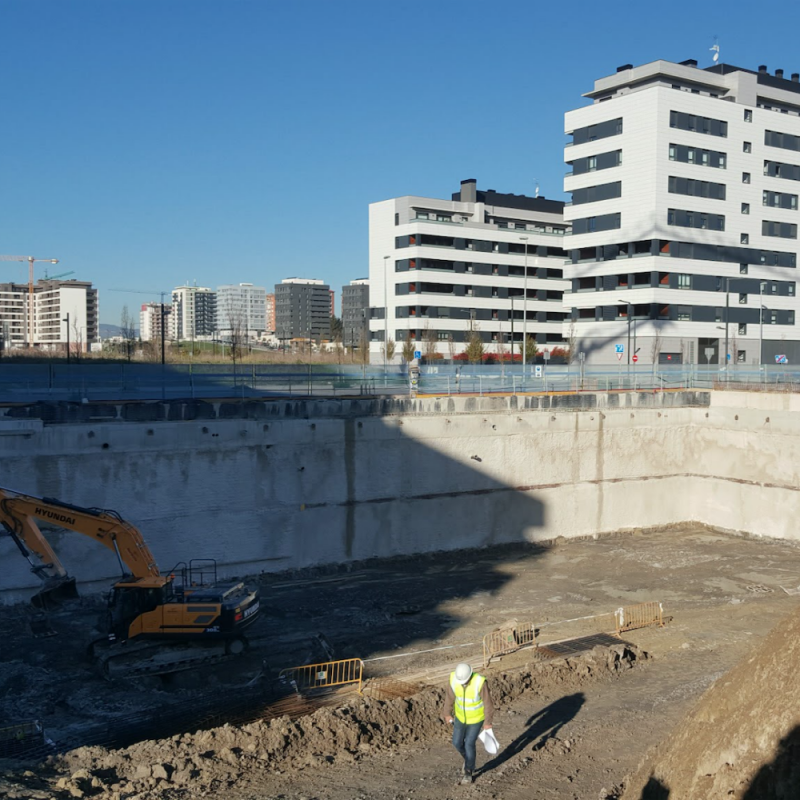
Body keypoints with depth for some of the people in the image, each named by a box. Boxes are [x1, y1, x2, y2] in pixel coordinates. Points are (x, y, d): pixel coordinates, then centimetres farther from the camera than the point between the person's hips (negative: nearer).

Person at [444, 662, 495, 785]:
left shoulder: (479, 682, -37)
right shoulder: (454, 678, -26)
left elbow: (487, 702, -22)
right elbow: (450, 696, -7)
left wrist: (488, 722, -11)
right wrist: (447, 714, 6)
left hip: (476, 717, -4)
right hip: (461, 716, 4)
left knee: (469, 744, 1)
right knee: (457, 742, 10)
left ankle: (468, 772, 28)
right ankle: (469, 760, 42)